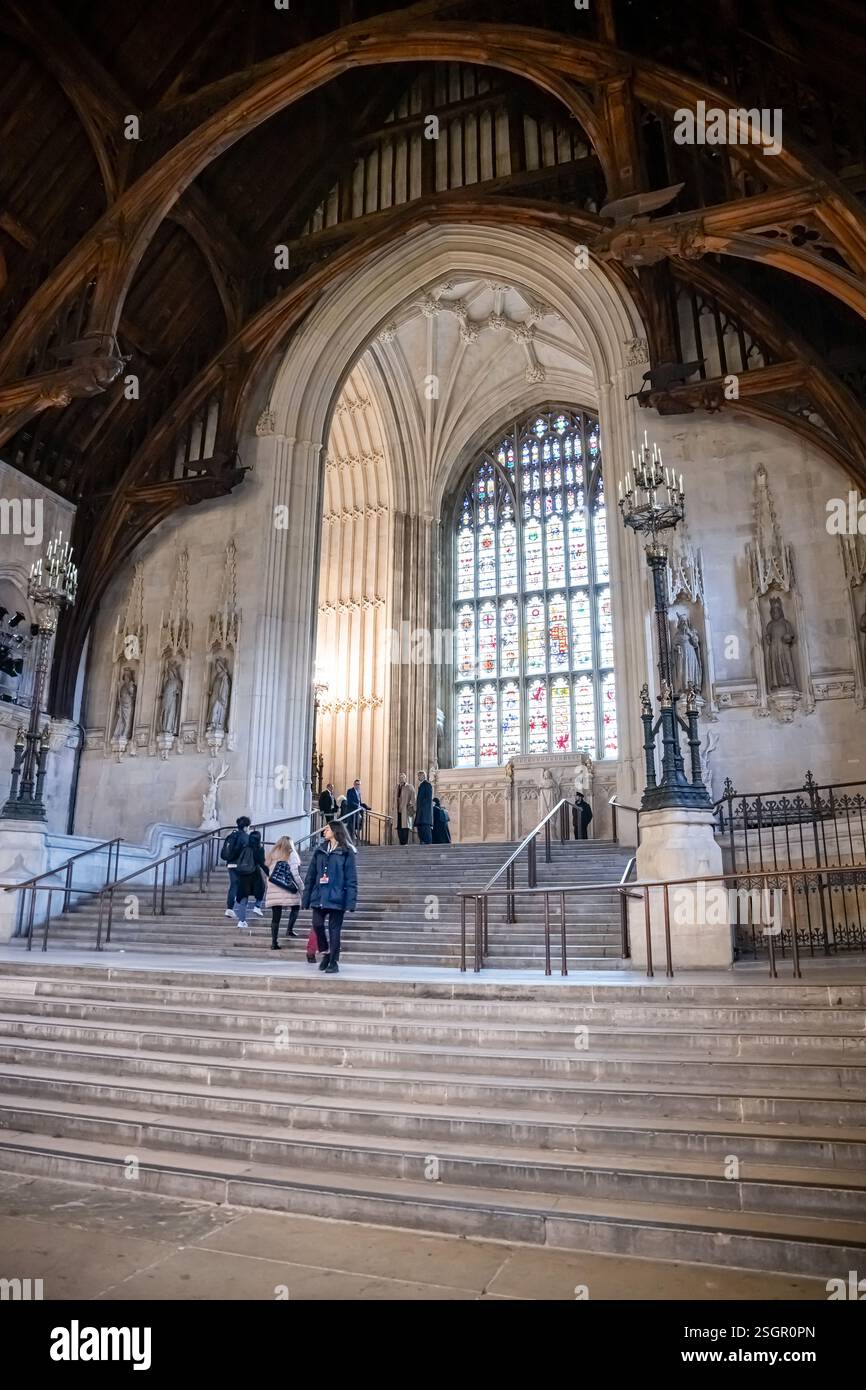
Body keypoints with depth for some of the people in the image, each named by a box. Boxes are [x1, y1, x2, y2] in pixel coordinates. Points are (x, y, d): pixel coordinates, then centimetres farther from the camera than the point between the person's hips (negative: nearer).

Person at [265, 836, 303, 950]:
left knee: (275, 917, 4)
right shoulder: (291, 855, -2)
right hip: (288, 890, -4)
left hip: (274, 891, 4)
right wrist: (301, 886, 2)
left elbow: (269, 873, 8)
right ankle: (289, 929, 4)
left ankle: (274, 942, 2)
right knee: (295, 908, 19)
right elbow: (295, 874, -7)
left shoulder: (272, 856, 12)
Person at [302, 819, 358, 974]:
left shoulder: (346, 852, -3)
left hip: (336, 898, -4)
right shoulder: (320, 850, 10)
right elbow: (311, 875, 10)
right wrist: (306, 897, 6)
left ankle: (334, 962, 14)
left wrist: (350, 902, -14)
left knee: (334, 929, 2)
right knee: (317, 924, -2)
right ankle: (325, 952, 23)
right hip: (319, 896, 4)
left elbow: (351, 879, -7)